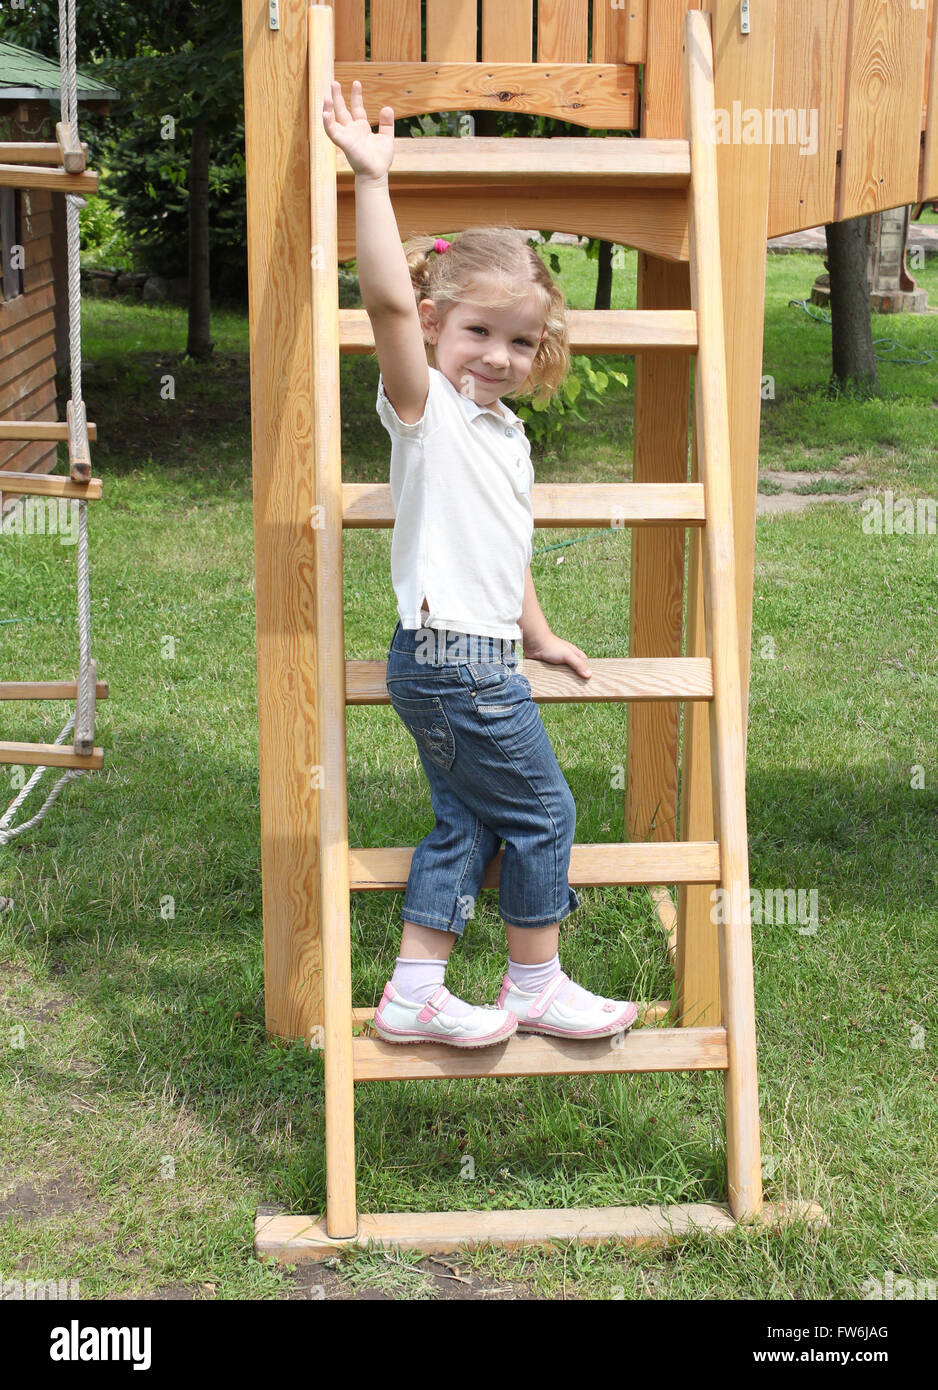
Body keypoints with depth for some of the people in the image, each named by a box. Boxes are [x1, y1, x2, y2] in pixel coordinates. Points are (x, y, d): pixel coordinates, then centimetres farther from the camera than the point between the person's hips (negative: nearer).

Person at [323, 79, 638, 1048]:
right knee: (542, 813, 2)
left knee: (465, 823, 12)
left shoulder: (506, 431, 16)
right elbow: (388, 298, -28)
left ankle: (414, 994, 19)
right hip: (452, 658, -9)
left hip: (480, 657, 9)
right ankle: (535, 987, 18)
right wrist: (372, 178, -30)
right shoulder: (425, 406, -11)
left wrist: (538, 636, 31)